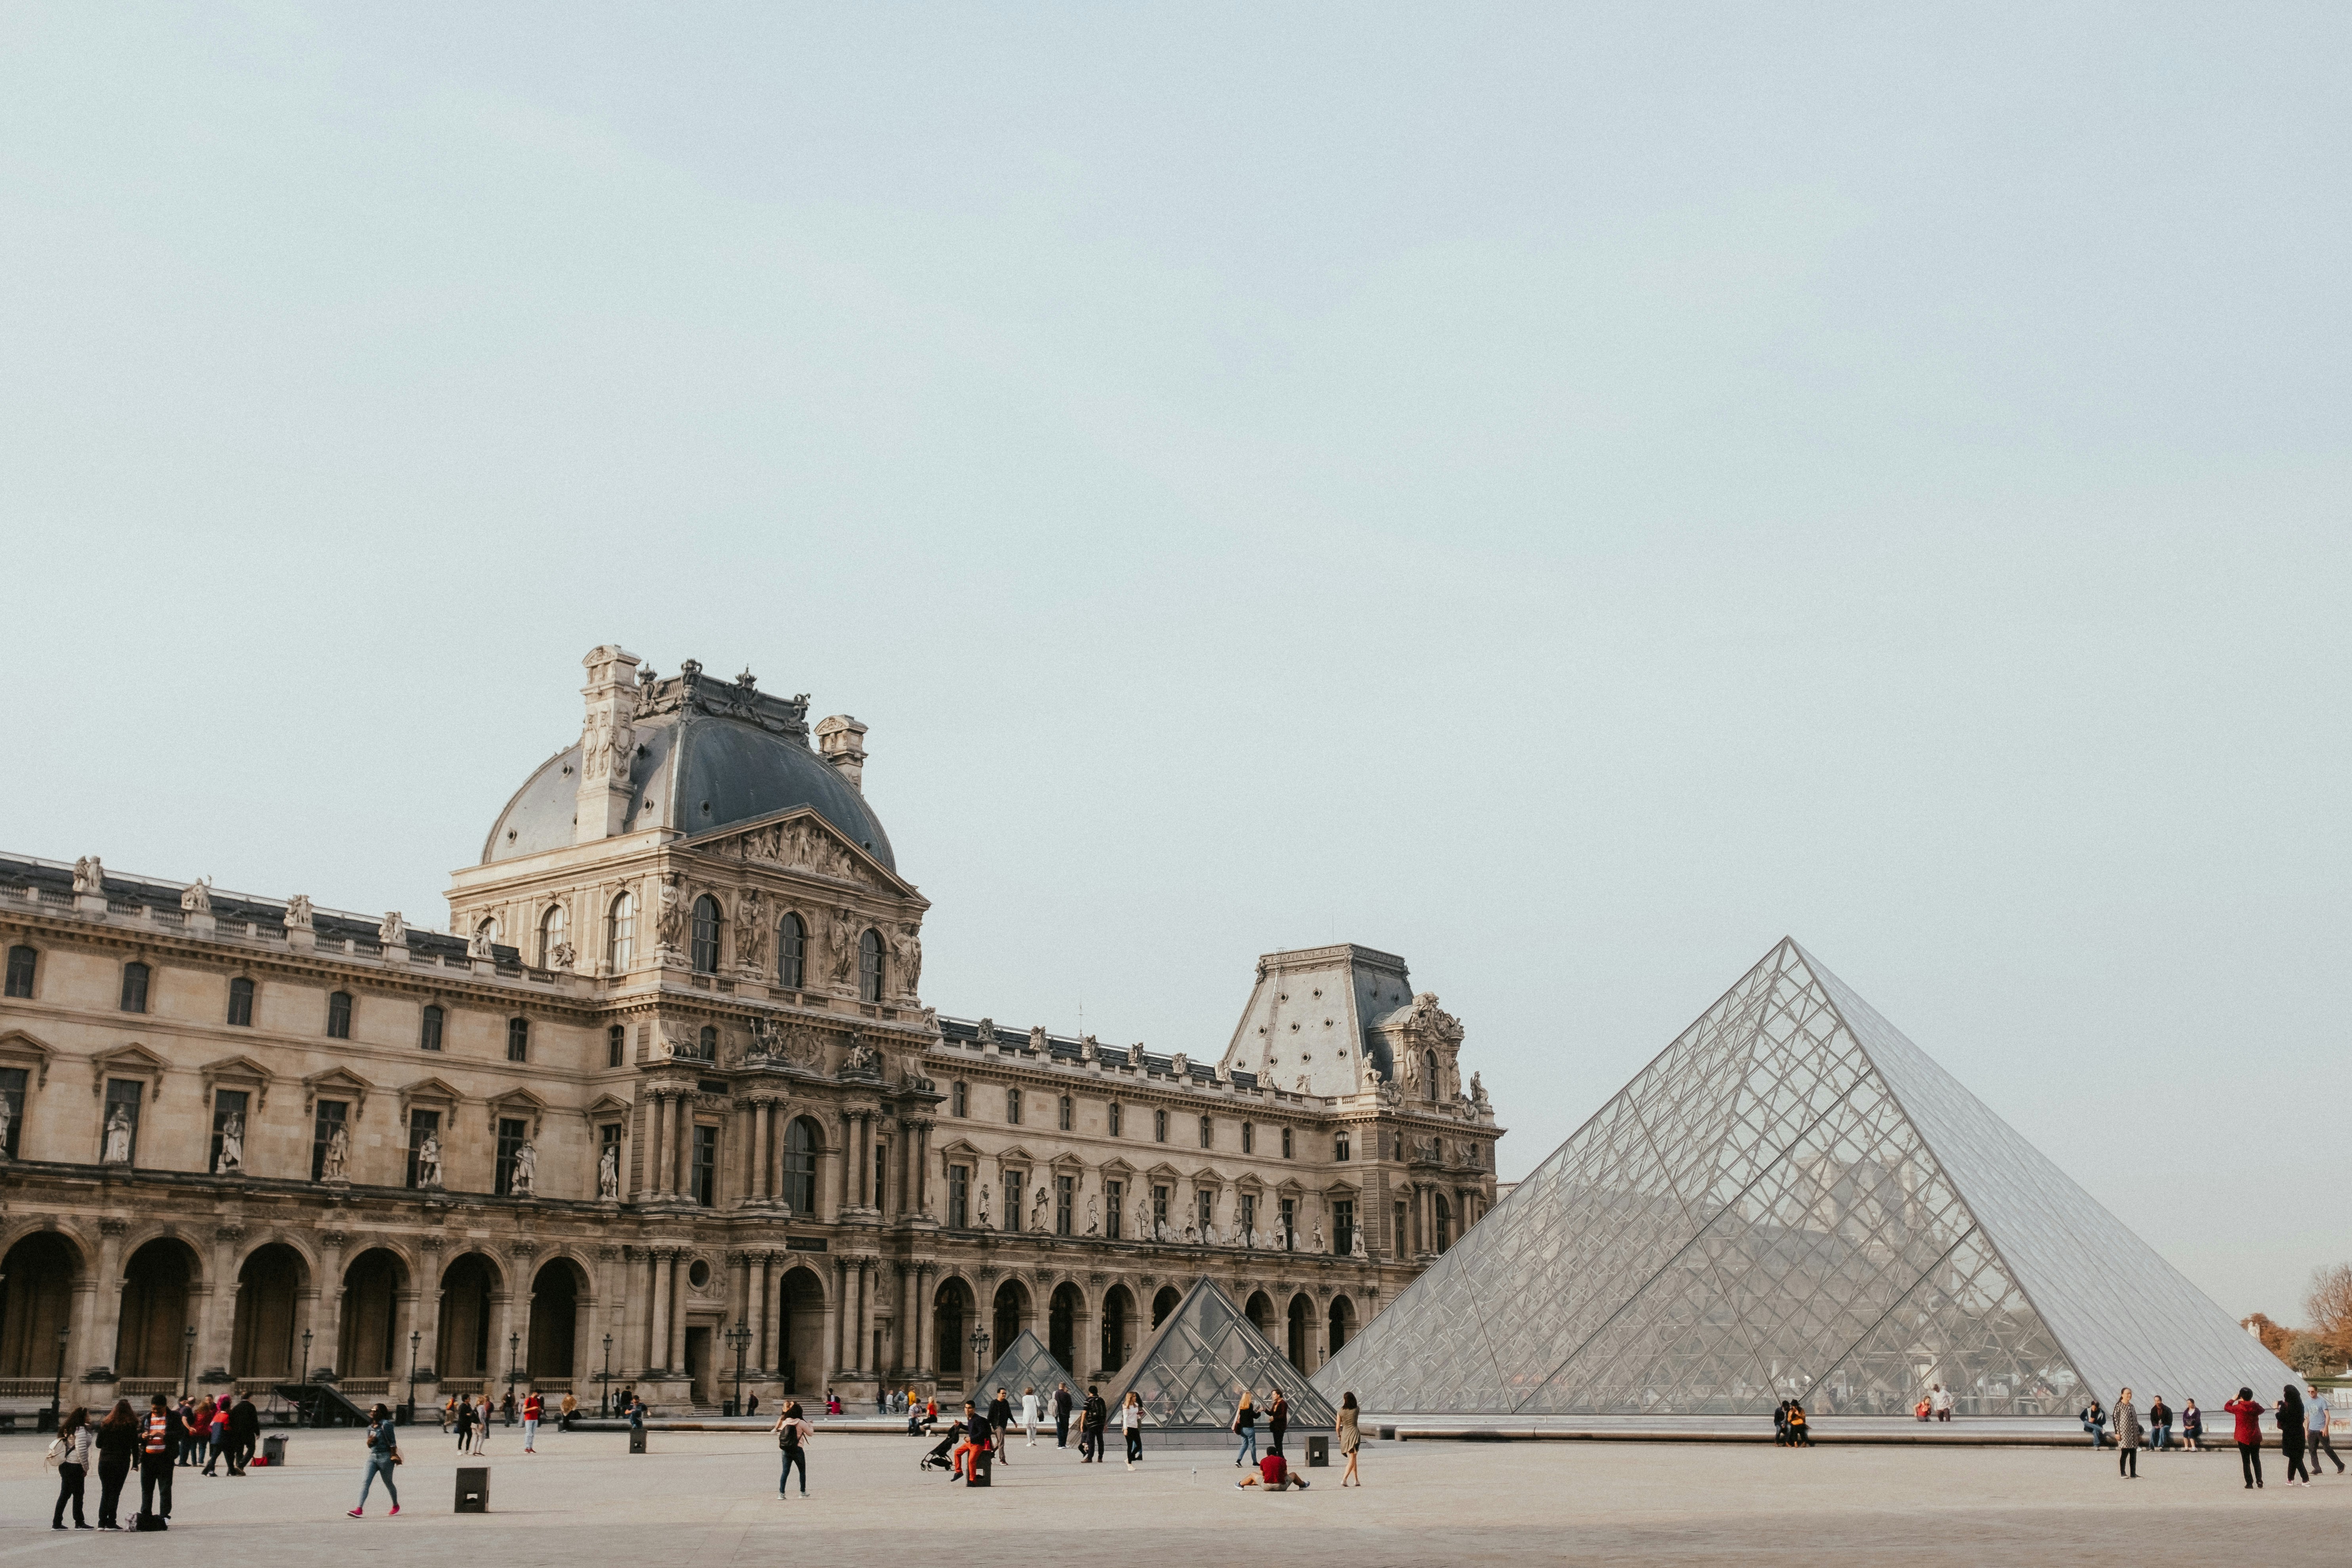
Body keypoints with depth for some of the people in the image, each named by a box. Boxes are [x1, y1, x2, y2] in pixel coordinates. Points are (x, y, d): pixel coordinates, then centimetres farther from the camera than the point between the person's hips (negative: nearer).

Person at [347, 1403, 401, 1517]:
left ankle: (396, 1505, 29)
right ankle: (360, 1509, -19)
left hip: (385, 1457, -6)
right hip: (372, 1457, 6)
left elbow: (392, 1442, -10)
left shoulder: (386, 1425, -10)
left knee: (388, 1483, 9)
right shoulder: (370, 1428, 13)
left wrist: (394, 1456, -12)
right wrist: (370, 1442, -1)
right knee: (365, 1482, -11)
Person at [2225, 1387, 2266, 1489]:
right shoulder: (2256, 1407, -3)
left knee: (2246, 1461, 3)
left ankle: (2249, 1483, 0)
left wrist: (2234, 1399, 16)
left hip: (2243, 1439, -3)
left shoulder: (2238, 1408, -13)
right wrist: (2252, 1402, 24)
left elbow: (2226, 1407, 5)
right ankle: (2259, 1481, 11)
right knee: (2256, 1460, 17)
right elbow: (2262, 1409, 22)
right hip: (2256, 1438, 3)